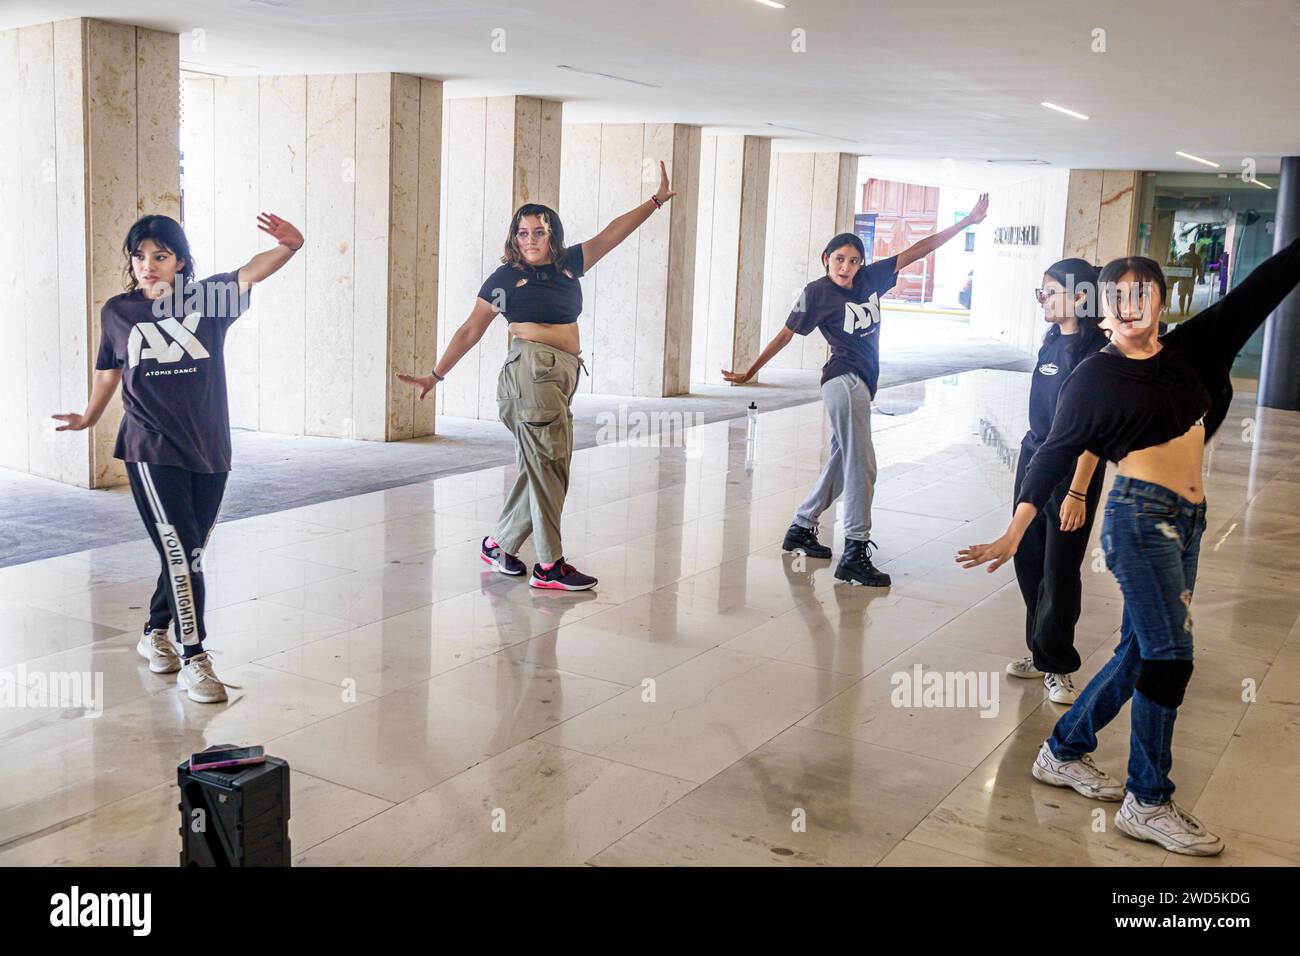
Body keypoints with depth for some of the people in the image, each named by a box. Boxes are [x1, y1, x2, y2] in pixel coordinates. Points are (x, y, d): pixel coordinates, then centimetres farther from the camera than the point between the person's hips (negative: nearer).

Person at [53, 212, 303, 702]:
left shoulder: (207, 298, -2)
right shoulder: (117, 312, 2)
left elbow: (252, 272, -20)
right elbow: (110, 370, 18)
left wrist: (288, 246, -40)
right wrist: (88, 418, 32)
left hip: (209, 450, 2)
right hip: (151, 451, -2)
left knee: (187, 554, 14)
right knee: (180, 552, -12)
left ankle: (156, 633, 37)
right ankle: (193, 659, -5)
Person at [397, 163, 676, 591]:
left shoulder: (570, 265, 17)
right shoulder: (506, 278, 5)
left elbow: (612, 234, 20)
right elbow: (470, 332, 9)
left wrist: (656, 200, 19)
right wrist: (435, 375, 10)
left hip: (563, 376, 6)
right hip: (532, 367, -6)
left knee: (540, 467, 6)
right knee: (548, 464, -9)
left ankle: (499, 543, 22)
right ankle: (549, 566, -6)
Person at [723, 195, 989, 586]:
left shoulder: (871, 278, 9)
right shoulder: (817, 292, -5)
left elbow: (916, 251, 11)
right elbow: (786, 334, 2)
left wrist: (967, 222, 12)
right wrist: (750, 371, 6)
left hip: (861, 385, 8)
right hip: (844, 380, -8)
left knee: (842, 463, 15)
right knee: (861, 465, -14)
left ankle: (801, 528, 29)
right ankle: (855, 553, -14)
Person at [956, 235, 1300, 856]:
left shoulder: (1190, 349, 12)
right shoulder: (1094, 377, -1)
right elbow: (1054, 455, -2)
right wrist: (1014, 534, -7)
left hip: (1186, 523, 6)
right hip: (1140, 514, -6)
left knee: (1139, 653, 12)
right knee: (1170, 652, -9)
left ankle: (1063, 752, 27)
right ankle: (1148, 803, 1)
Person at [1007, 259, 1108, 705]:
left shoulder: (1097, 352, -16)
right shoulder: (1053, 340, 8)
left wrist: (1077, 493, -20)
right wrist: (1032, 455, 16)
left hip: (1072, 469, -7)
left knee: (1060, 572, 2)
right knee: (1028, 560, 12)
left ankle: (1057, 666, 15)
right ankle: (1042, 653, 26)